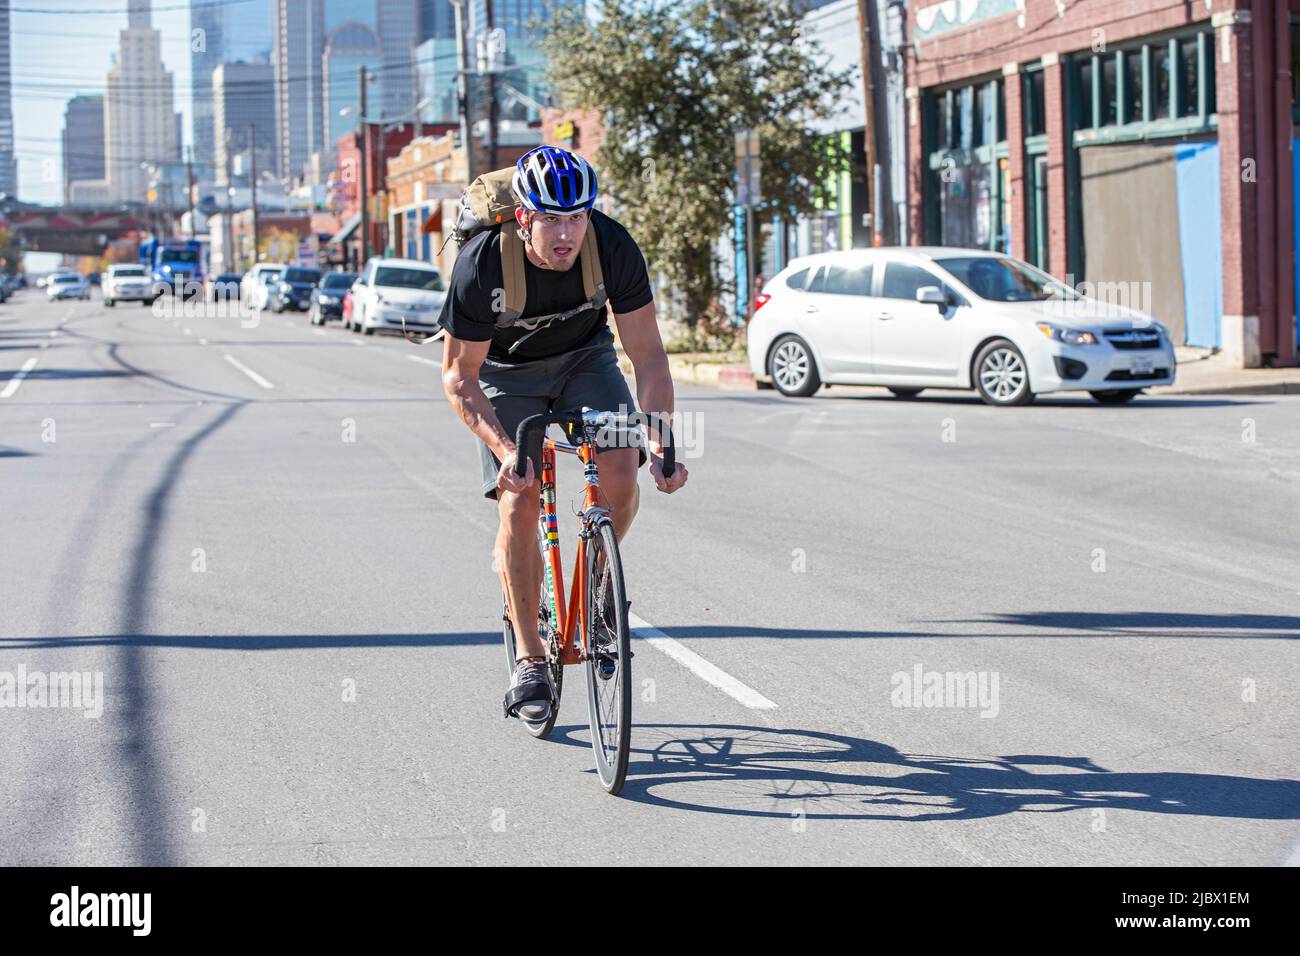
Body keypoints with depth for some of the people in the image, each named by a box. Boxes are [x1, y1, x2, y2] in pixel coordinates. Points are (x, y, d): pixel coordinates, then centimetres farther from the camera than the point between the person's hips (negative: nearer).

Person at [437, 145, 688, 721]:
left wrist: (661, 443, -34)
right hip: (506, 373, -2)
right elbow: (459, 376, -23)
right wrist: (505, 450, -37)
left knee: (621, 472, -21)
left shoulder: (613, 247, -28)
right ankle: (529, 658, -3)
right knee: (519, 501, -17)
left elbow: (648, 355, -21)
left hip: (585, 357, 2)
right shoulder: (482, 264, -32)